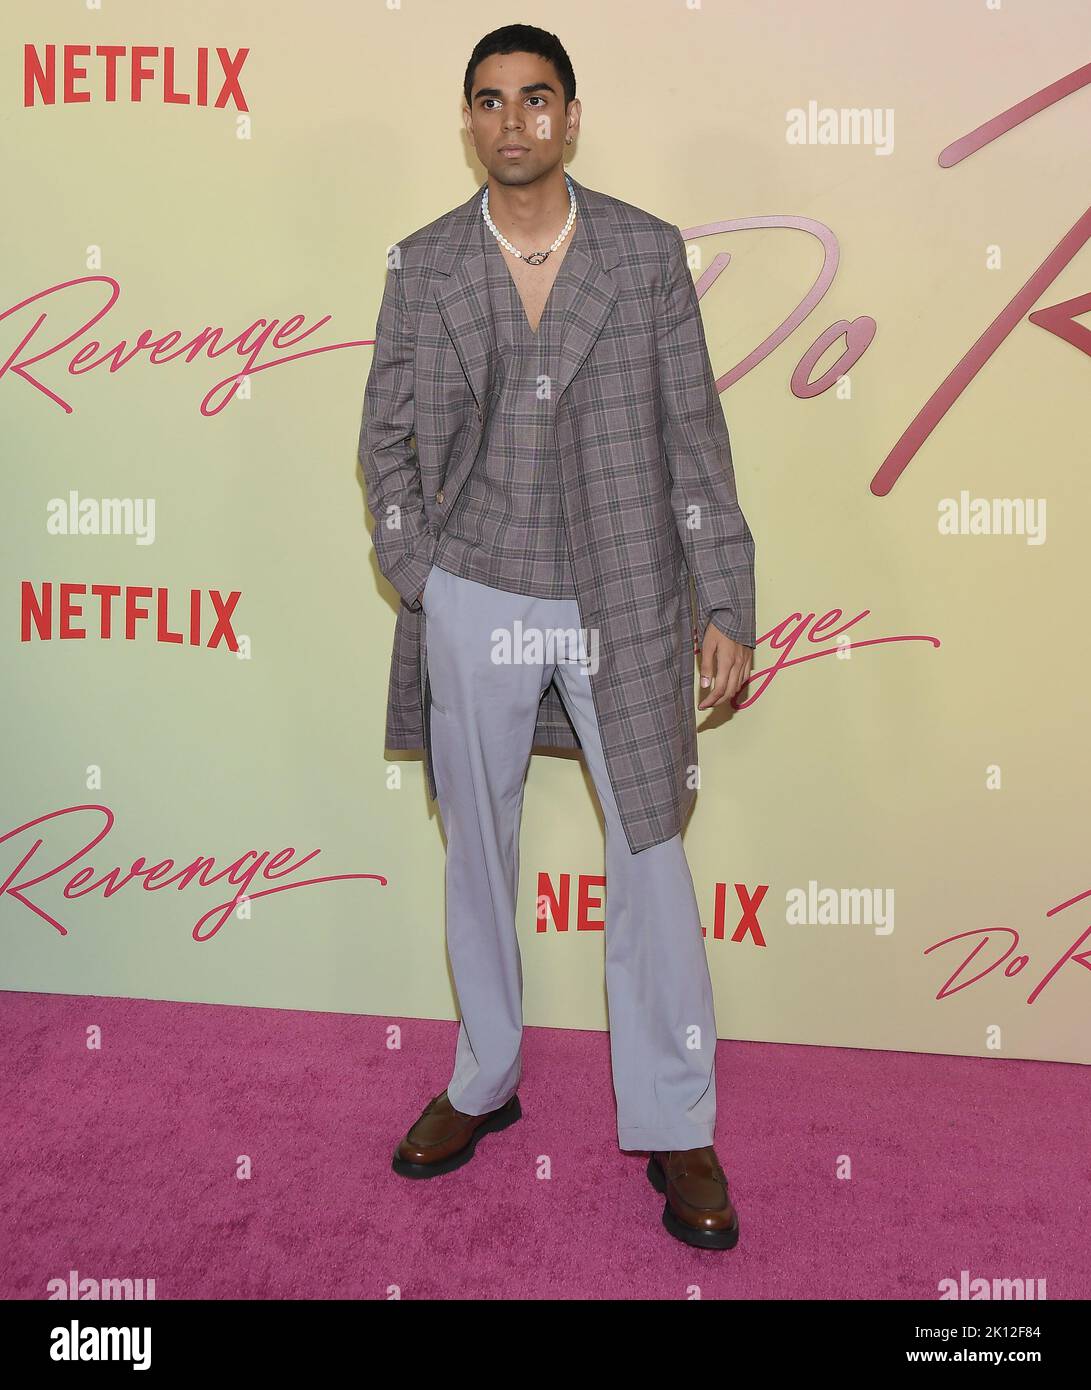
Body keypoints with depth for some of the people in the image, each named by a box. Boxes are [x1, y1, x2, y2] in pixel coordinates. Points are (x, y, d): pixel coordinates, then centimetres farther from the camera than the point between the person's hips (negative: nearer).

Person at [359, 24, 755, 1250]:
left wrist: (723, 607, -3)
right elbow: (386, 438, 8)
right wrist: (421, 584, -1)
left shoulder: (648, 252, 2)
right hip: (475, 603, 2)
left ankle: (675, 1129, 19)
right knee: (478, 855, 13)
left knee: (651, 858, 2)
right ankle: (483, 1084, 33)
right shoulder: (423, 265, 5)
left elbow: (693, 435, 0)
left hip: (623, 605, -1)